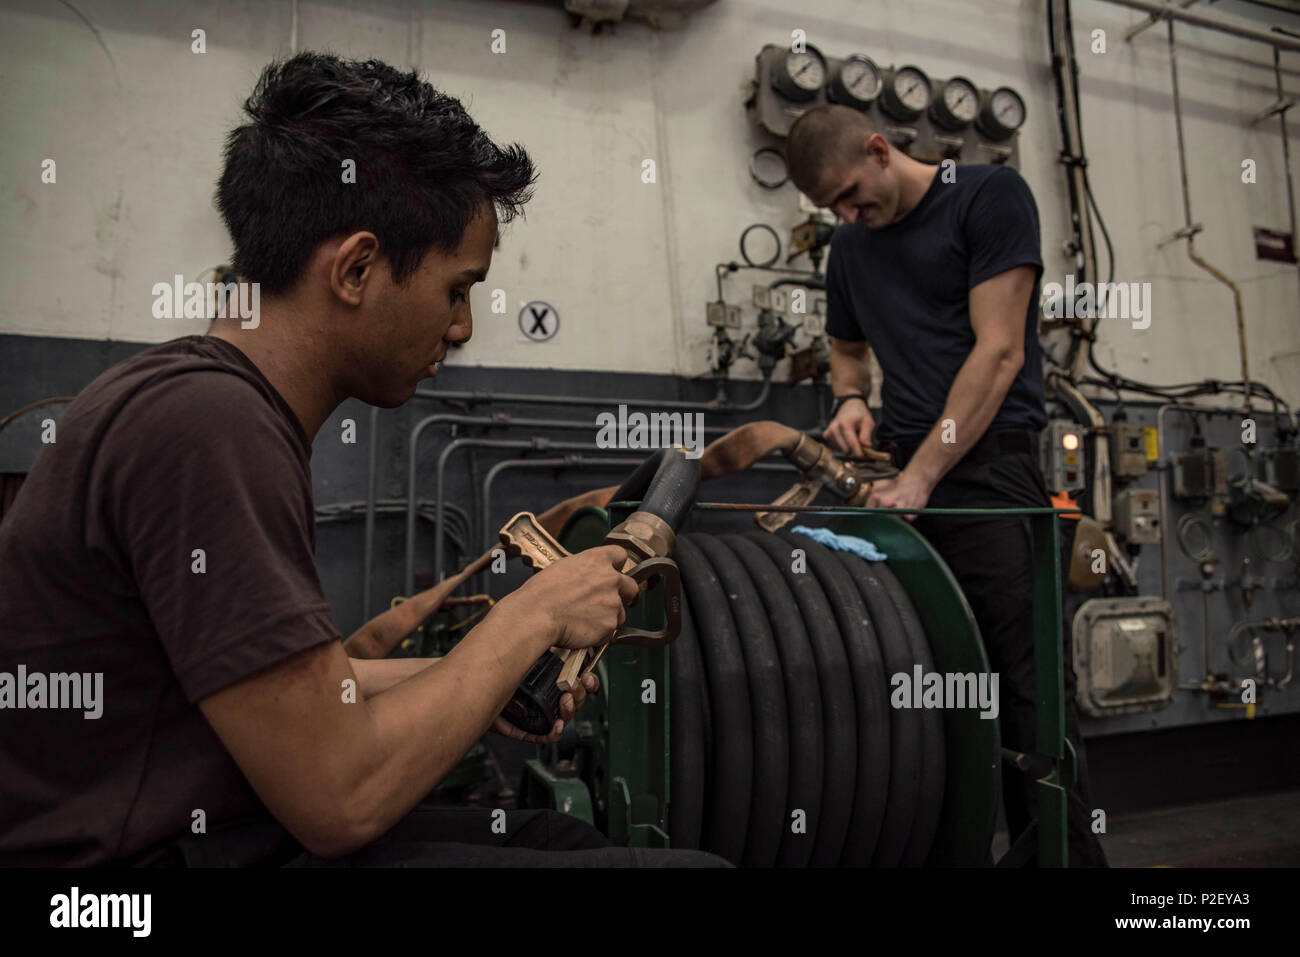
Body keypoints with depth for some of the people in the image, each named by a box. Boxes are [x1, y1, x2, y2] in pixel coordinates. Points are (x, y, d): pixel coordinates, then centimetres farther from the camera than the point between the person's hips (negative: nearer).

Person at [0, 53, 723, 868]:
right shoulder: (205, 424, -24)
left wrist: (478, 679, 4)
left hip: (206, 824, 9)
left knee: (562, 835, 18)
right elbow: (339, 797, -22)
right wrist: (532, 617, -12)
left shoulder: (212, 398, 5)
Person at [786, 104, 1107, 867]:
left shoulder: (990, 196, -1)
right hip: (898, 474, 6)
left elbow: (999, 350, -10)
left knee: (1027, 688, -7)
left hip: (987, 467, -6)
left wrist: (921, 478, -15)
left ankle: (1066, 850, 5)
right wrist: (851, 398, 5)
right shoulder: (851, 245, 18)